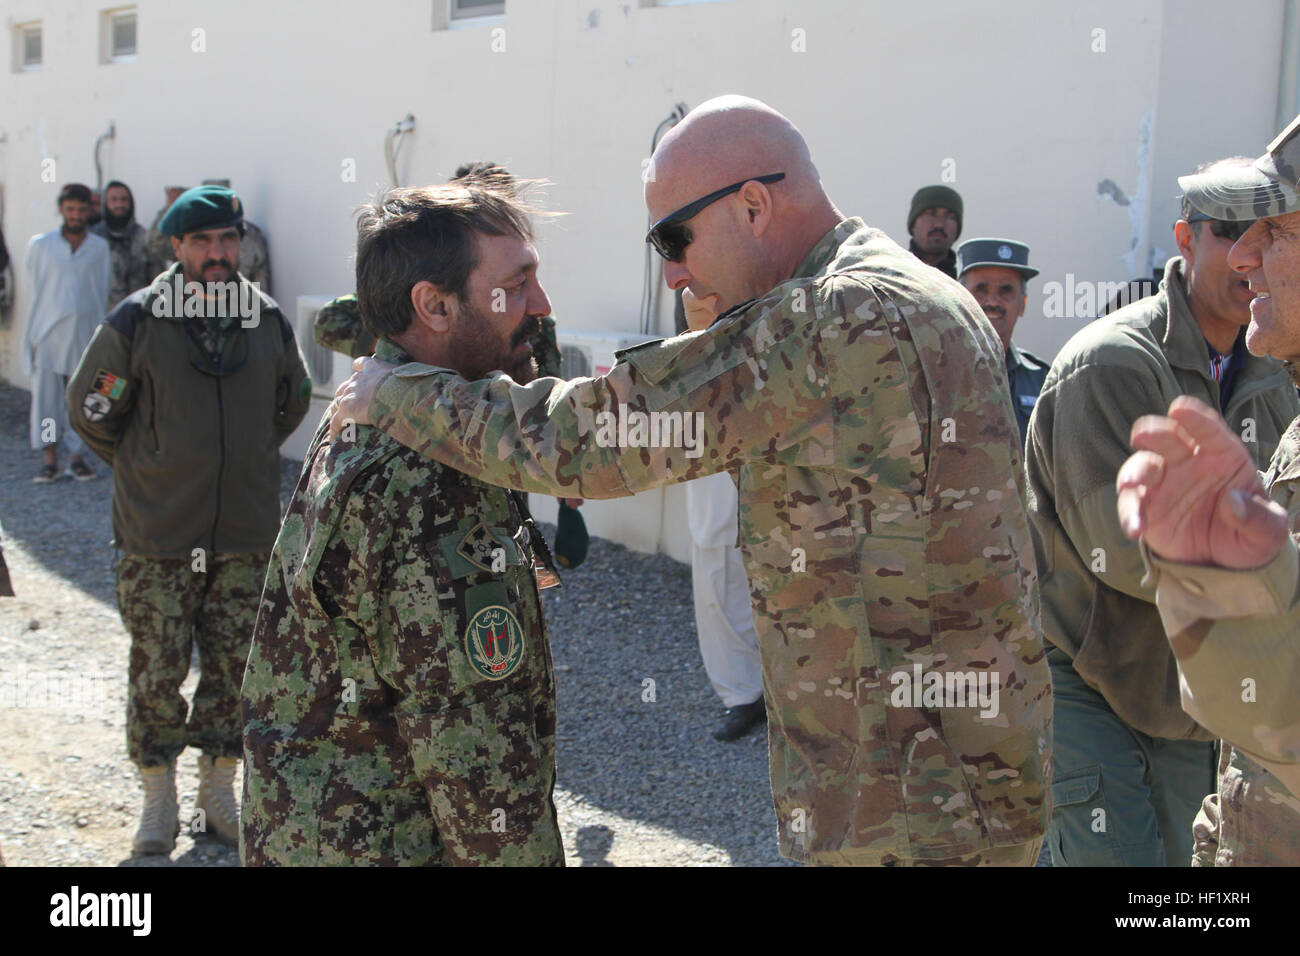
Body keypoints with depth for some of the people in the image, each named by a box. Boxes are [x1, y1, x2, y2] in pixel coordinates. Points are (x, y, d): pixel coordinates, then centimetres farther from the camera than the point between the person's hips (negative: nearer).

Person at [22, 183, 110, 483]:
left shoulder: (99, 247, 6)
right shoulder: (40, 244, 5)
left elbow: (101, 290, 10)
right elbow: (35, 284, 10)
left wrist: (99, 329, 7)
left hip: (85, 332, 0)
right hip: (48, 332, 0)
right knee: (46, 394, -2)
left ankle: (76, 456, 11)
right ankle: (50, 457, 6)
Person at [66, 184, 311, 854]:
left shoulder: (269, 321, 2)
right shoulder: (135, 322, -8)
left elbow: (293, 402, 21)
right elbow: (89, 409, 4)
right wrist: (144, 470, 7)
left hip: (246, 536, 3)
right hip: (158, 539, -3)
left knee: (235, 670, 9)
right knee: (157, 671, 4)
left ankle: (218, 789, 25)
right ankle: (158, 797, 21)